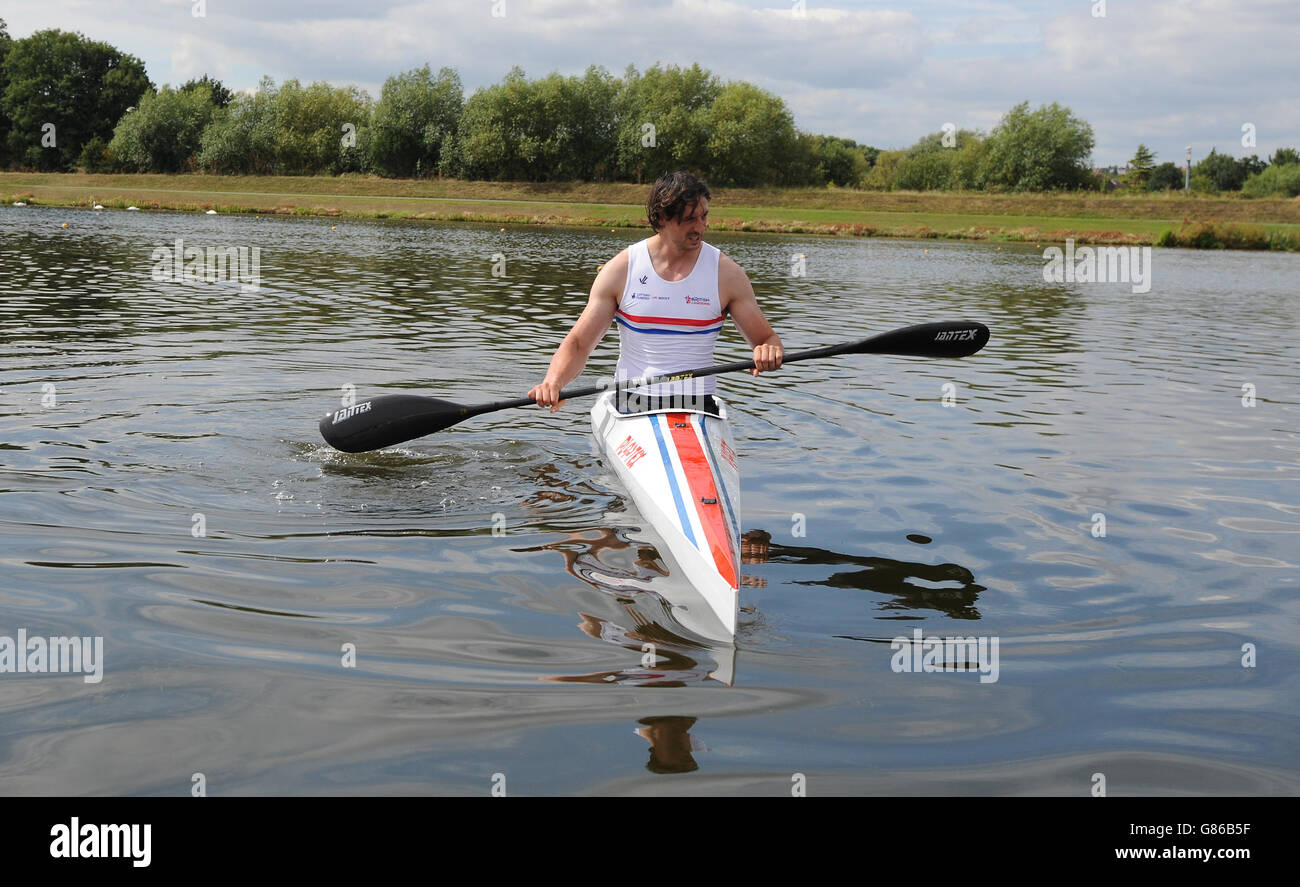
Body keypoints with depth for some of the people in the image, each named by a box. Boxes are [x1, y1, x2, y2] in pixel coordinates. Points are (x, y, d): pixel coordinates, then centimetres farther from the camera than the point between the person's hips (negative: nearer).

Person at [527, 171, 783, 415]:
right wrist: (554, 382, -20)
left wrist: (770, 351, -19)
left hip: (698, 409, 0)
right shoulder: (621, 270, 1)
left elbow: (767, 339, 6)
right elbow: (577, 344, 1)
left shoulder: (725, 272, 2)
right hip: (631, 409, 0)